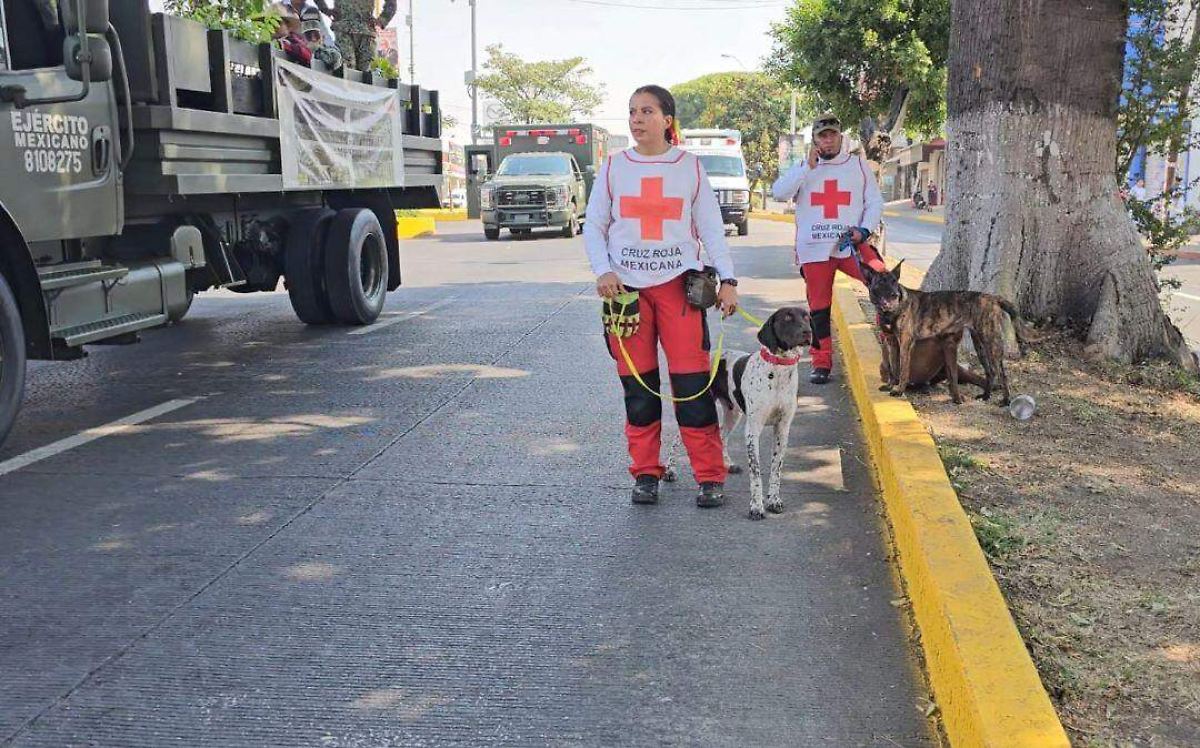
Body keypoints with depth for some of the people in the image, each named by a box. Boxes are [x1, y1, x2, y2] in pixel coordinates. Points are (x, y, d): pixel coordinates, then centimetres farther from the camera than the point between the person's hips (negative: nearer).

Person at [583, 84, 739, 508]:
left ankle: (710, 477, 3)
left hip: (679, 285, -1)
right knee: (638, 386, 4)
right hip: (625, 287, 1)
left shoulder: (690, 167, 6)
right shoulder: (614, 167, 8)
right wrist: (603, 271, -9)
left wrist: (727, 279, -4)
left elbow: (711, 228, 6)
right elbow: (593, 227, 8)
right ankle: (645, 474, 16)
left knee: (693, 384, -6)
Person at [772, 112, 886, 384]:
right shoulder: (804, 167, 11)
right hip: (814, 248, 1)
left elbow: (874, 201, 10)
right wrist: (809, 166, -10)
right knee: (818, 307, 4)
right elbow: (779, 192, -6)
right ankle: (822, 362, 15)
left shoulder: (858, 164, 11)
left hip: (850, 243, -1)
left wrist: (864, 230, -6)